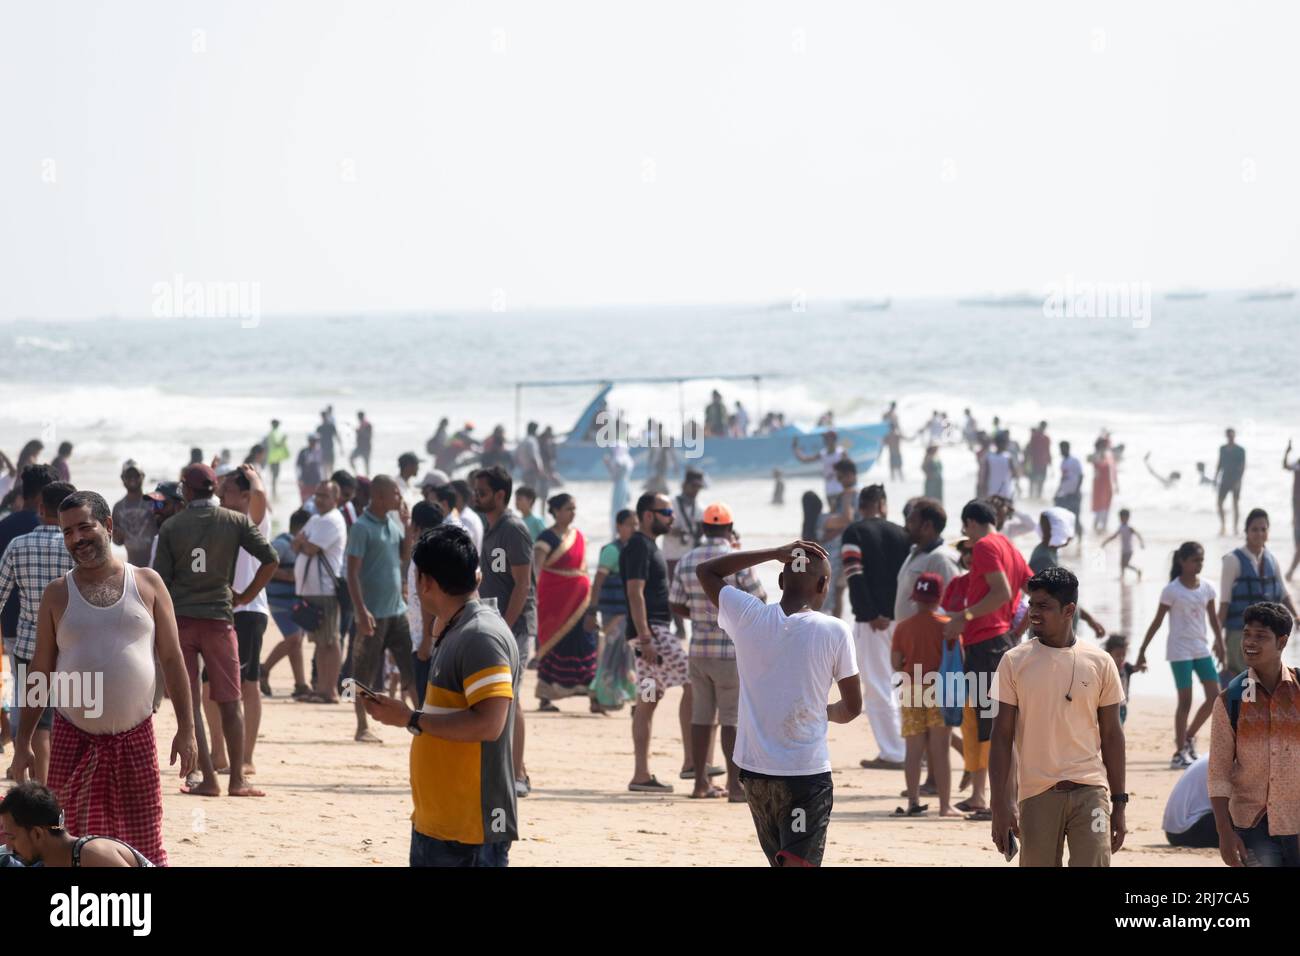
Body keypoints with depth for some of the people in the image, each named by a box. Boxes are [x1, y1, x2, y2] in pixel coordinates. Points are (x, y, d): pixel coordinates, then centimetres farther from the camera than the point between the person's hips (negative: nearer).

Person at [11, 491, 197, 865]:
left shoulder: (147, 583, 4)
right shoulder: (58, 594, 5)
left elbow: (172, 658, 5)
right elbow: (40, 672, 7)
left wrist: (186, 729, -1)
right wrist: (23, 741, 2)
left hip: (135, 736, 0)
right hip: (74, 738, 1)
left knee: (144, 845, 2)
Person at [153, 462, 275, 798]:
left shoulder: (171, 527, 1)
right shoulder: (236, 522, 2)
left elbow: (160, 580, 0)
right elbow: (271, 559, -6)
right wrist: (246, 596, 5)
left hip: (178, 619, 0)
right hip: (218, 618, 0)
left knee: (188, 704, 3)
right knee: (230, 703, 8)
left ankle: (208, 779, -1)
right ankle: (237, 780, 6)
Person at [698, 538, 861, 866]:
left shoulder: (748, 616, -3)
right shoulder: (833, 631, -9)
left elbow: (706, 570, 16)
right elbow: (852, 708, 0)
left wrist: (776, 554, 11)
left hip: (753, 770, 5)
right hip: (807, 772, -4)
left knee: (784, 863, 21)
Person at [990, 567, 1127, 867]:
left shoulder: (1099, 662, 4)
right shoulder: (1015, 661, 2)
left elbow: (1111, 735, 9)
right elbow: (1002, 736, 1)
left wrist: (1119, 803, 7)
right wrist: (1000, 804, -6)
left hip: (1089, 790, 0)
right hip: (1036, 794, 0)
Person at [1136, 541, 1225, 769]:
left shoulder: (1207, 588, 5)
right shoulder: (1172, 590, -9)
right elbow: (1157, 622, -6)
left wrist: (1220, 644, 18)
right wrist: (1142, 651, -6)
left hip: (1202, 649, 6)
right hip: (1180, 650, -6)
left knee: (1215, 697, -1)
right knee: (1185, 700, -6)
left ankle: (1188, 736, 18)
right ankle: (1180, 753, 1)